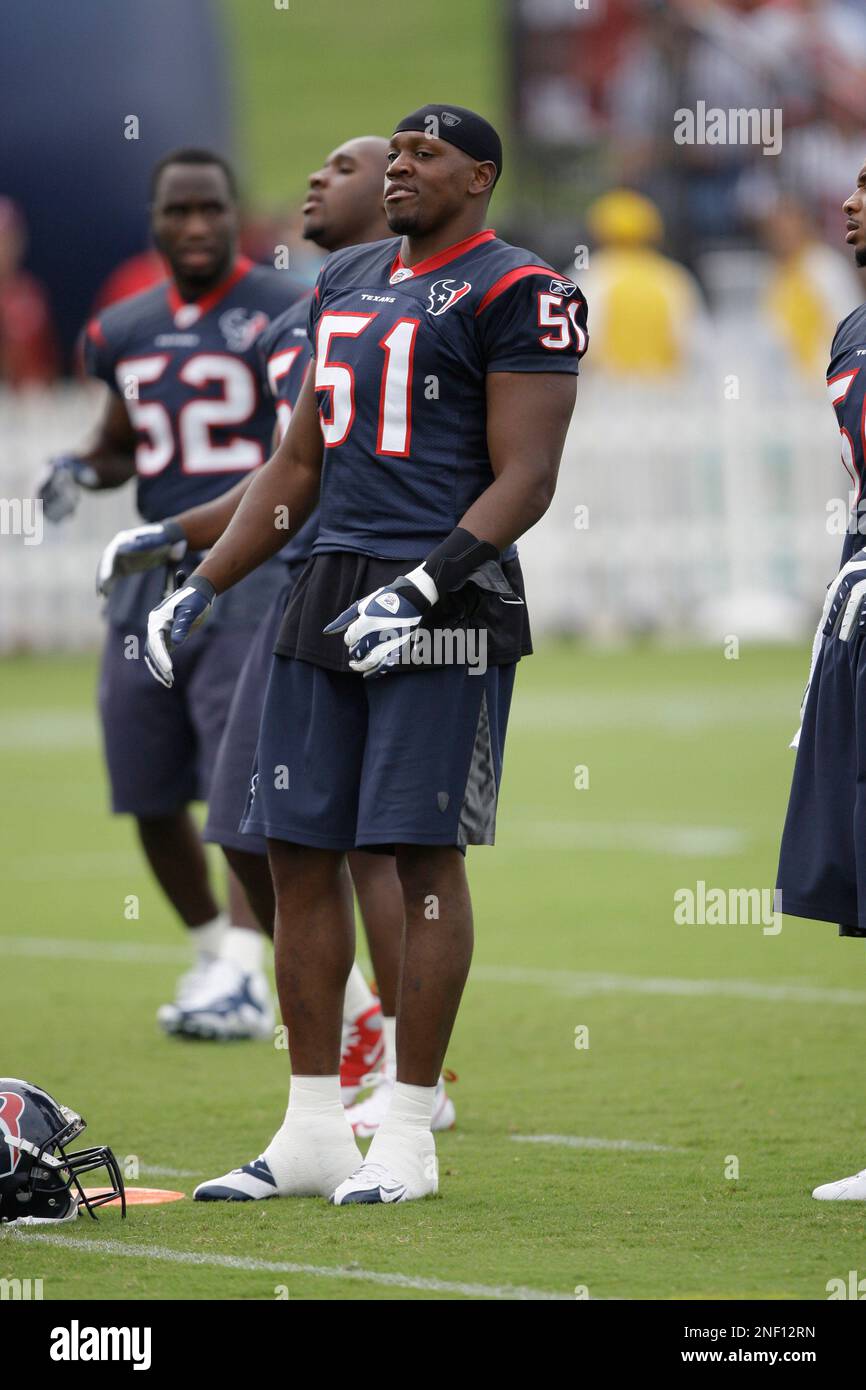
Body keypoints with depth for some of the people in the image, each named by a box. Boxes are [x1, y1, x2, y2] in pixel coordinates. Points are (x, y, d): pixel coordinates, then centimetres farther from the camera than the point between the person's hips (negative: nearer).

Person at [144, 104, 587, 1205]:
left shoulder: (514, 295, -7)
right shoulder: (344, 285, 17)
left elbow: (524, 481, -12)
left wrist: (422, 588, -23)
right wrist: (202, 590, 16)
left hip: (443, 609, -8)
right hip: (330, 586, 8)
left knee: (423, 857, -5)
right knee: (299, 852, 6)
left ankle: (408, 1139, 2)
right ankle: (312, 1134, 14)